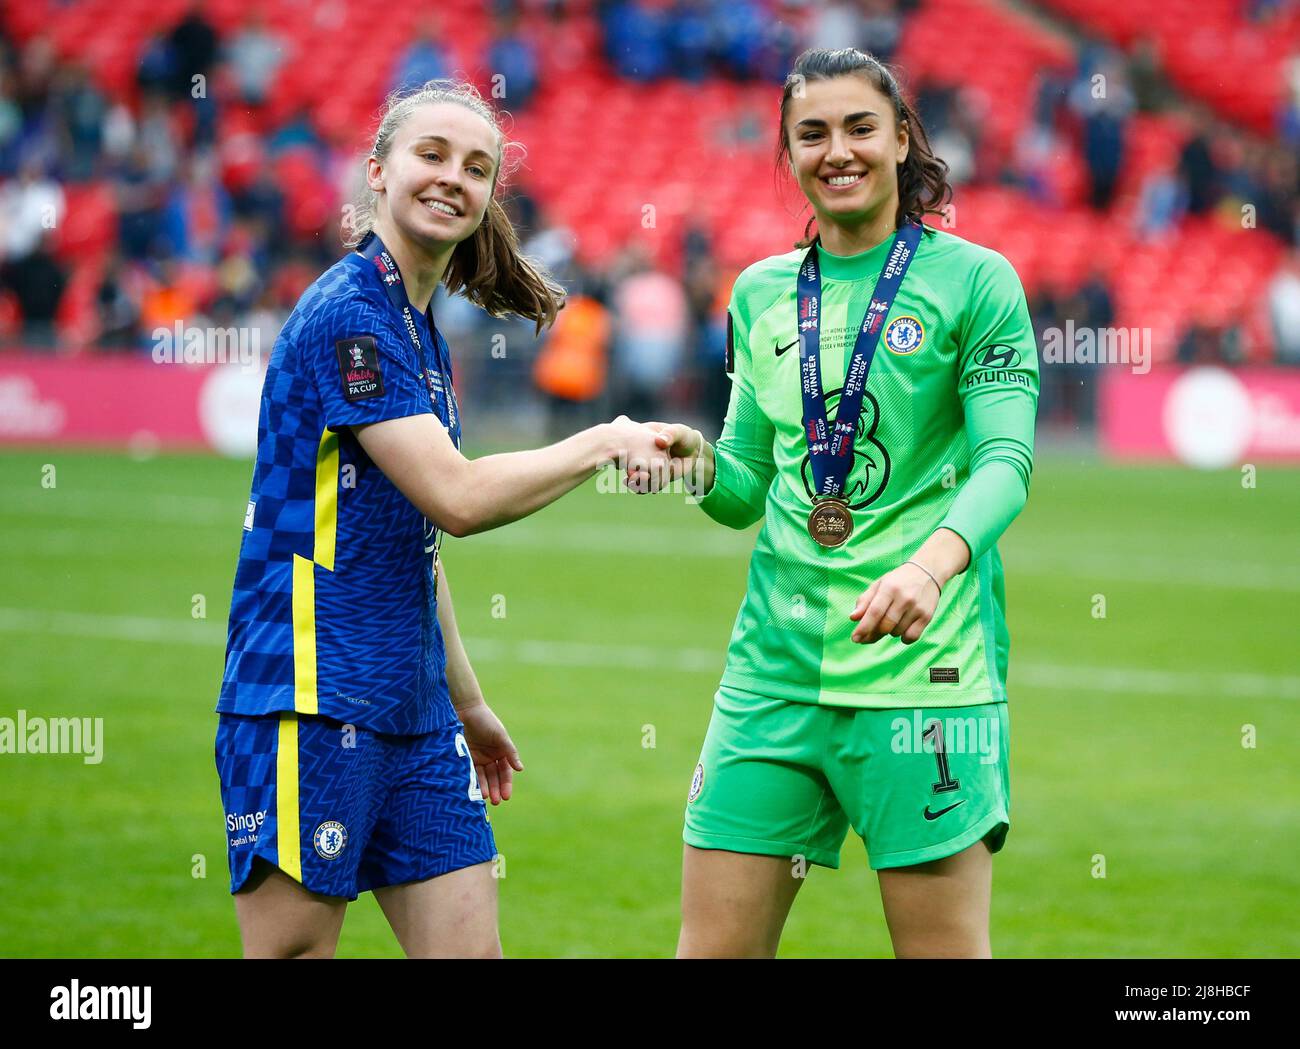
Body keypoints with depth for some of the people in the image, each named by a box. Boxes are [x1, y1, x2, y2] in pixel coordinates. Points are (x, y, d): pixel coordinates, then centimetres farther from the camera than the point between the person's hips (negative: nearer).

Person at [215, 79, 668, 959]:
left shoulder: (421, 328, 17)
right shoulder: (349, 313, -11)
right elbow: (456, 497, -19)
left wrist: (467, 701, 28)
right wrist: (605, 443, -8)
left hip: (415, 719, 9)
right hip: (312, 701, -9)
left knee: (470, 945, 3)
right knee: (295, 948, -6)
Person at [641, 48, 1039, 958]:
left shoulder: (973, 280, -1)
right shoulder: (761, 293, 15)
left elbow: (1007, 460, -10)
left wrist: (933, 561, -29)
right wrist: (700, 464, -3)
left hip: (921, 668, -5)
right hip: (775, 668, 5)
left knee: (945, 947, -3)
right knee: (713, 947, 2)